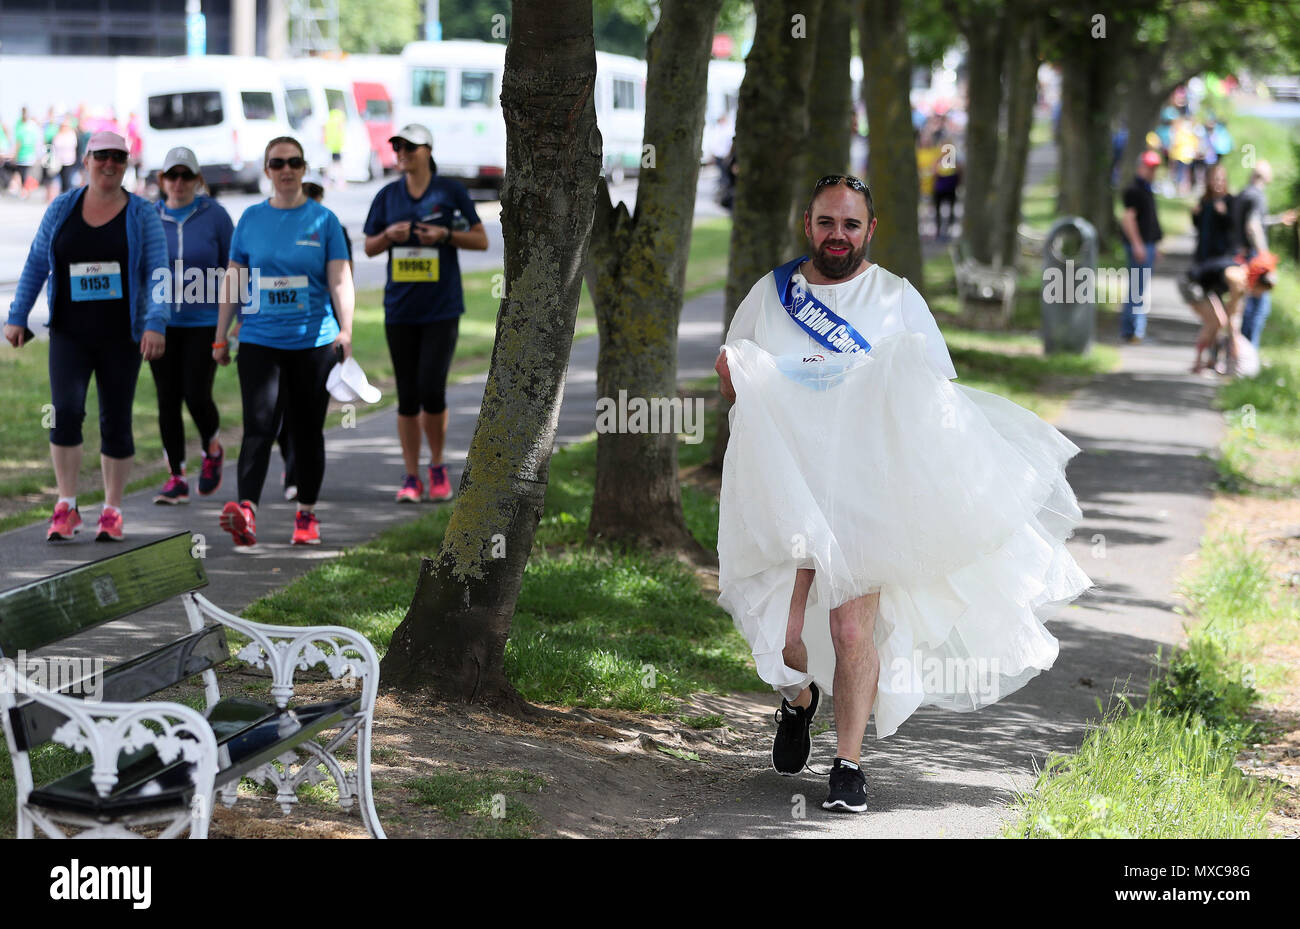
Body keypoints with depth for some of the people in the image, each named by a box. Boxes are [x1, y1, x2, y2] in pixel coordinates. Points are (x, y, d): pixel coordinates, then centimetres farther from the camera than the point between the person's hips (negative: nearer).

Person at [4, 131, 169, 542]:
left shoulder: (142, 215, 0)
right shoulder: (62, 208, 5)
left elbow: (157, 272, -7)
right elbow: (36, 265, 9)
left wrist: (156, 323, -20)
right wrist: (17, 316, 3)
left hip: (120, 335, -1)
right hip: (69, 333, 1)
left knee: (116, 421, 3)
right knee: (66, 410, -15)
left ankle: (112, 511, 16)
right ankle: (66, 508, -8)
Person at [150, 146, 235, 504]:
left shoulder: (214, 215, -3)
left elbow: (232, 269, 2)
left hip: (204, 323, -3)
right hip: (163, 323, 3)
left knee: (197, 397, -10)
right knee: (168, 401, 1)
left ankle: (212, 451, 21)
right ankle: (176, 478, 9)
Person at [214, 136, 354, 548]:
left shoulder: (323, 220, 3)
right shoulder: (251, 219, 7)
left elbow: (340, 281, -1)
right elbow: (233, 279, 12)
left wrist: (345, 331, -14)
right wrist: (221, 337, 11)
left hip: (313, 342, 0)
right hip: (259, 341, 0)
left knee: (308, 430, 8)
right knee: (259, 426, -13)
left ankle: (306, 515, 19)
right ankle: (247, 513, -25)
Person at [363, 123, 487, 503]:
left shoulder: (451, 191, 0)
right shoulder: (387, 196, 8)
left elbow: (481, 240, 3)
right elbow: (370, 247, 14)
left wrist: (445, 234, -13)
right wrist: (389, 235, -7)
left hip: (441, 308, -3)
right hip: (400, 309, 3)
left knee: (431, 390, -12)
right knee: (407, 397, 4)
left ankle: (438, 467, 9)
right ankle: (411, 477, 11)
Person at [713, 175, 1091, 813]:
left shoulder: (897, 299, 6)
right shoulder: (770, 294, 11)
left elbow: (940, 390, 7)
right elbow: (733, 383, 20)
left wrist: (910, 392, -17)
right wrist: (732, 377, -5)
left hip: (867, 487, -2)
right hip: (785, 485, 2)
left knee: (852, 627, -13)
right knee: (782, 633, -1)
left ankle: (849, 764, -1)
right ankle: (799, 699, 34)